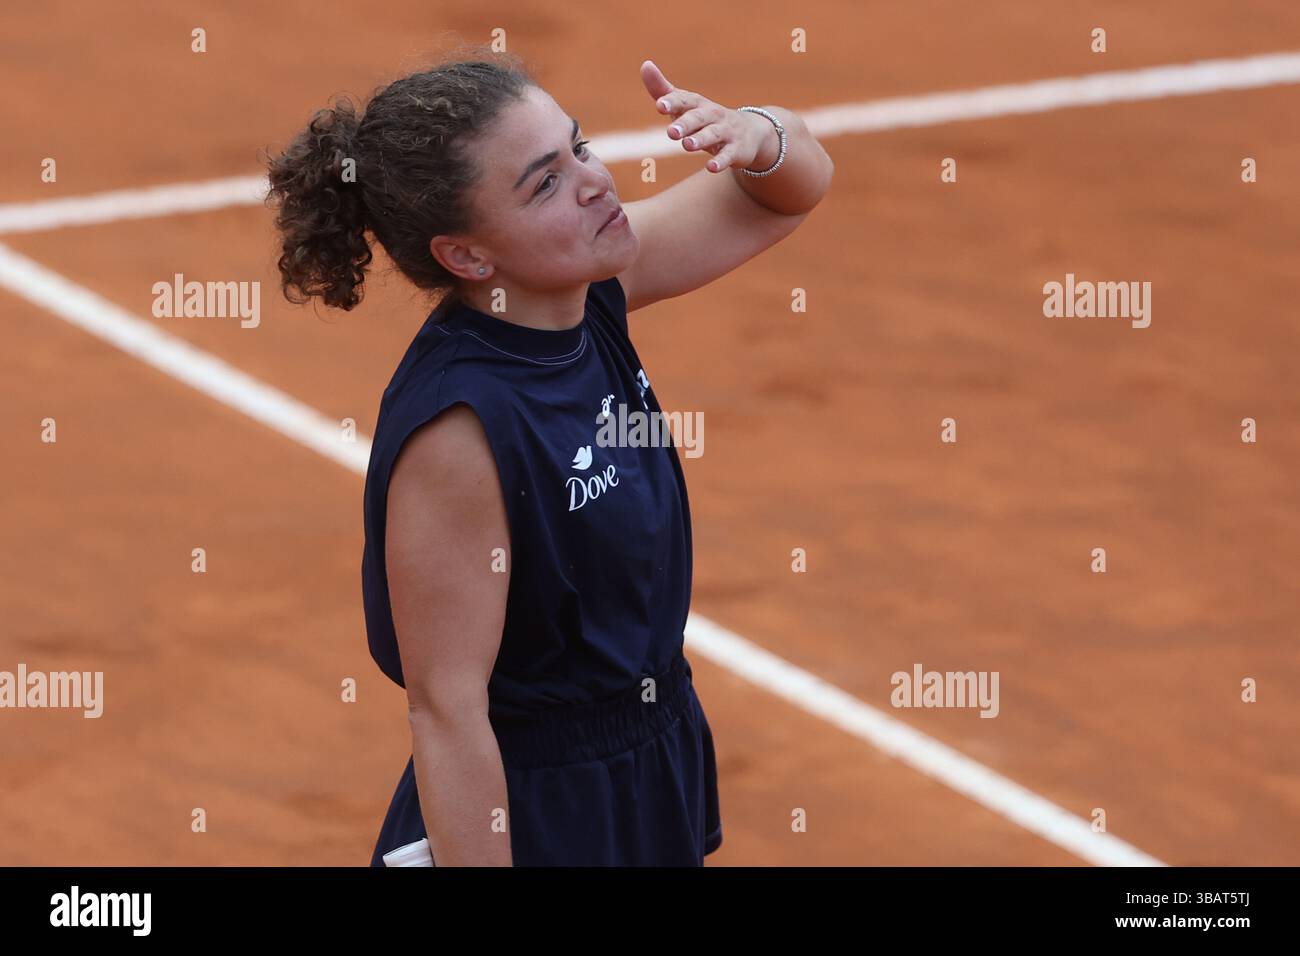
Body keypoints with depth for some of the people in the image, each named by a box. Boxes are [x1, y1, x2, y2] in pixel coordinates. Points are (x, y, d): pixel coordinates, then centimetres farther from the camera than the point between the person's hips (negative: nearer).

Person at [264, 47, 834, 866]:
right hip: (536, 821, -8)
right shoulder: (459, 425, -29)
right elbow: (447, 708, -26)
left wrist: (754, 136, -17)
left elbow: (794, 188, 6)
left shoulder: (592, 295, -7)